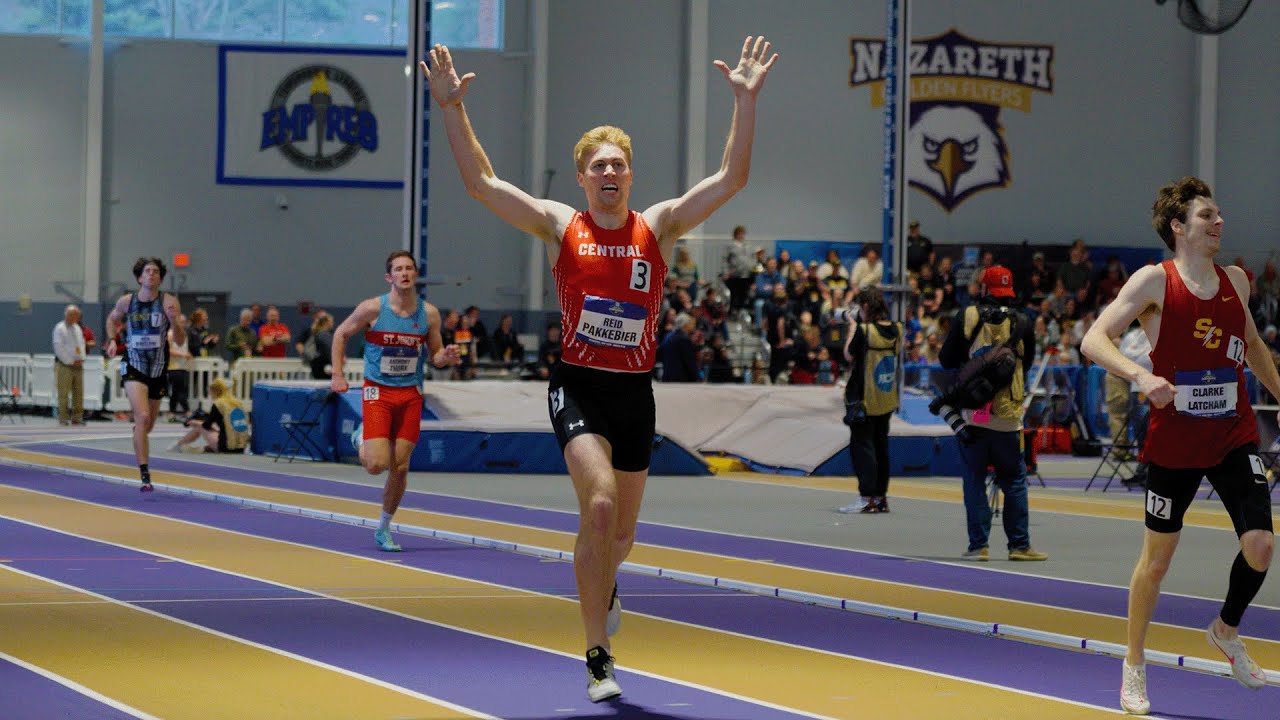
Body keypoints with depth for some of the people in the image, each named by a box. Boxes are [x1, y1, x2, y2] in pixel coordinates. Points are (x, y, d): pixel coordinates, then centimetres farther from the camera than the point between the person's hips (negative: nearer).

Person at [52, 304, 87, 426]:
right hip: (64, 365, -7)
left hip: (77, 364, 7)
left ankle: (77, 417, 11)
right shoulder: (59, 328, -6)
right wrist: (71, 361, -12)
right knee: (64, 393, -7)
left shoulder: (77, 328, 17)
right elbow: (59, 348, -11)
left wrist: (81, 359, 2)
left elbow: (82, 344, 20)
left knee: (78, 393, 5)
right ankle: (63, 419, -4)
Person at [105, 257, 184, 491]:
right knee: (142, 417, -23)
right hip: (133, 367, -2)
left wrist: (174, 321, -26)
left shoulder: (169, 302, -6)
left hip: (158, 370, 2)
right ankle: (144, 474, -24)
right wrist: (112, 340, 4)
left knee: (147, 425, 17)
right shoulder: (126, 302, -2)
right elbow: (112, 319, 21)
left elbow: (181, 340, -8)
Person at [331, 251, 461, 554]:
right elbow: (341, 334, 5)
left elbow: (435, 355, 10)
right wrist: (337, 374, -2)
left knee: (400, 467, 3)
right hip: (378, 392, -3)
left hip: (411, 395, 3)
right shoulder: (372, 309, -9)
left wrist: (446, 357, -13)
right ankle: (362, 438, 24)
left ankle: (384, 528, 20)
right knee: (376, 465, -13)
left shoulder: (429, 313, -1)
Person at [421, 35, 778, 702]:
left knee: (621, 530, 13)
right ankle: (597, 656, -16)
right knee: (599, 504, -24)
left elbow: (730, 178, -1)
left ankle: (601, 587, 51)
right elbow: (480, 181, -2)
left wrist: (746, 100, -9)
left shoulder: (659, 226, 5)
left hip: (636, 393, 3)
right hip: (577, 387, -3)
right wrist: (452, 108, -11)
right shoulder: (560, 226, 3)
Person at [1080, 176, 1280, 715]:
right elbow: (1093, 340, -16)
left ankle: (1227, 631, 17)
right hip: (1174, 441, -4)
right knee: (1157, 558, 6)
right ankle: (1134, 667, 25)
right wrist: (1140, 375, -31)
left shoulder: (1236, 281, 7)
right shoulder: (1156, 281, -9)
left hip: (1234, 436, 4)